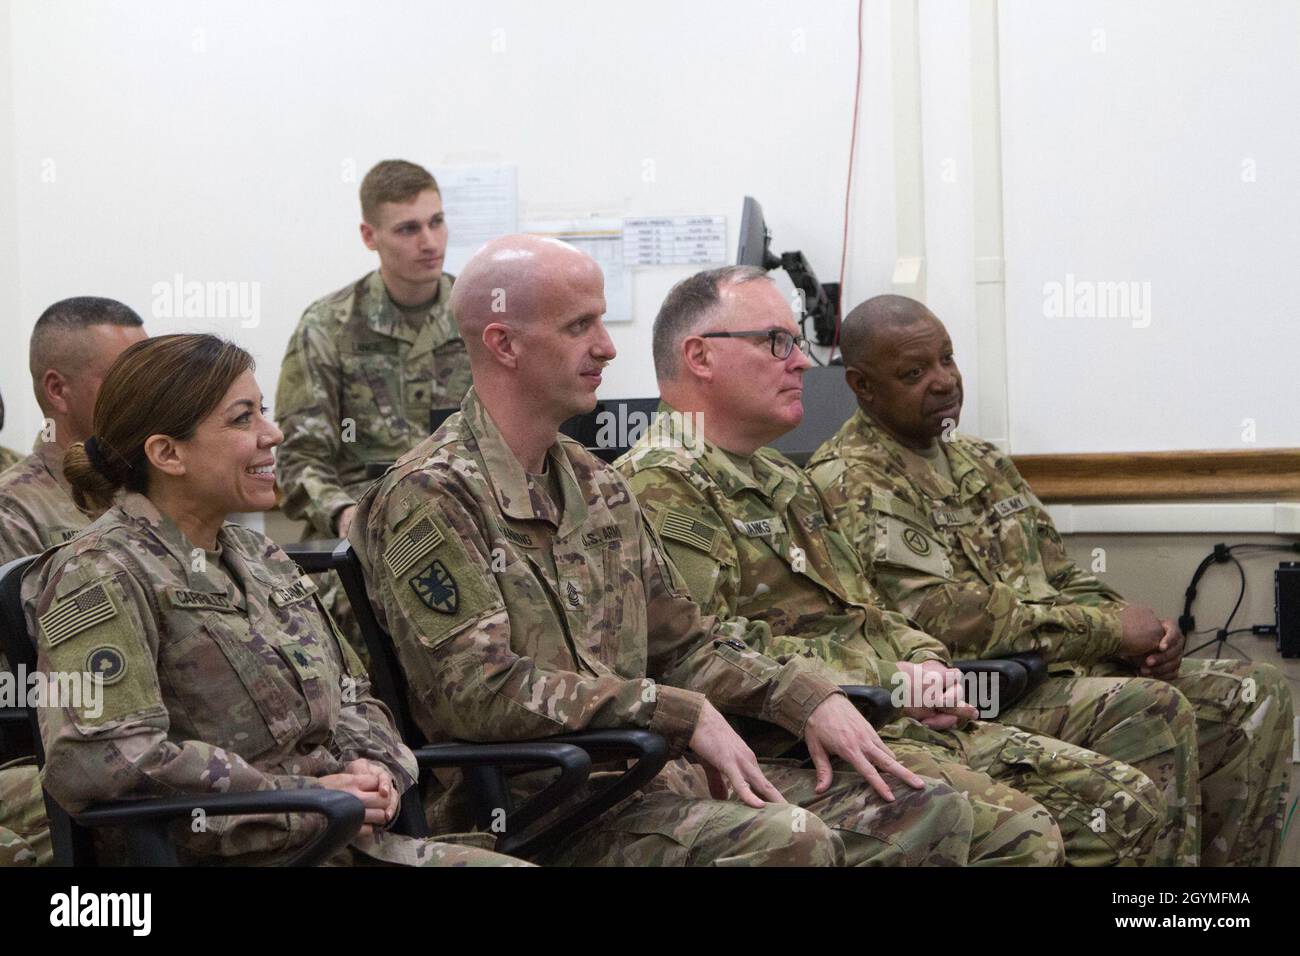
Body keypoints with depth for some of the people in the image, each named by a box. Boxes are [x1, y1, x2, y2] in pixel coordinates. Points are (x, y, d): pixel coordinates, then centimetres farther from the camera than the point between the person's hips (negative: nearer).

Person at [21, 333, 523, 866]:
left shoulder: (258, 556, 20)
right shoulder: (101, 576, -8)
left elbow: (351, 694, 26)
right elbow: (96, 762, -21)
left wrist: (371, 766, 0)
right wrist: (304, 803, -17)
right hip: (222, 856, -8)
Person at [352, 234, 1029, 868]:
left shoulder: (596, 486, 19)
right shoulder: (431, 497, -8)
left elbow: (682, 644, 24)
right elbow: (478, 692, -18)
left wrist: (807, 697, 5)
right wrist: (683, 714, -18)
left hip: (652, 769, 9)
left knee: (927, 812, -3)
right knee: (788, 839, -33)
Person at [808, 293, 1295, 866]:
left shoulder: (981, 462, 21)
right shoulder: (851, 484, -8)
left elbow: (1062, 579, 23)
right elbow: (947, 618, -18)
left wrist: (1139, 629, 0)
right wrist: (1108, 629, -13)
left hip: (1062, 669, 9)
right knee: (1146, 710, -32)